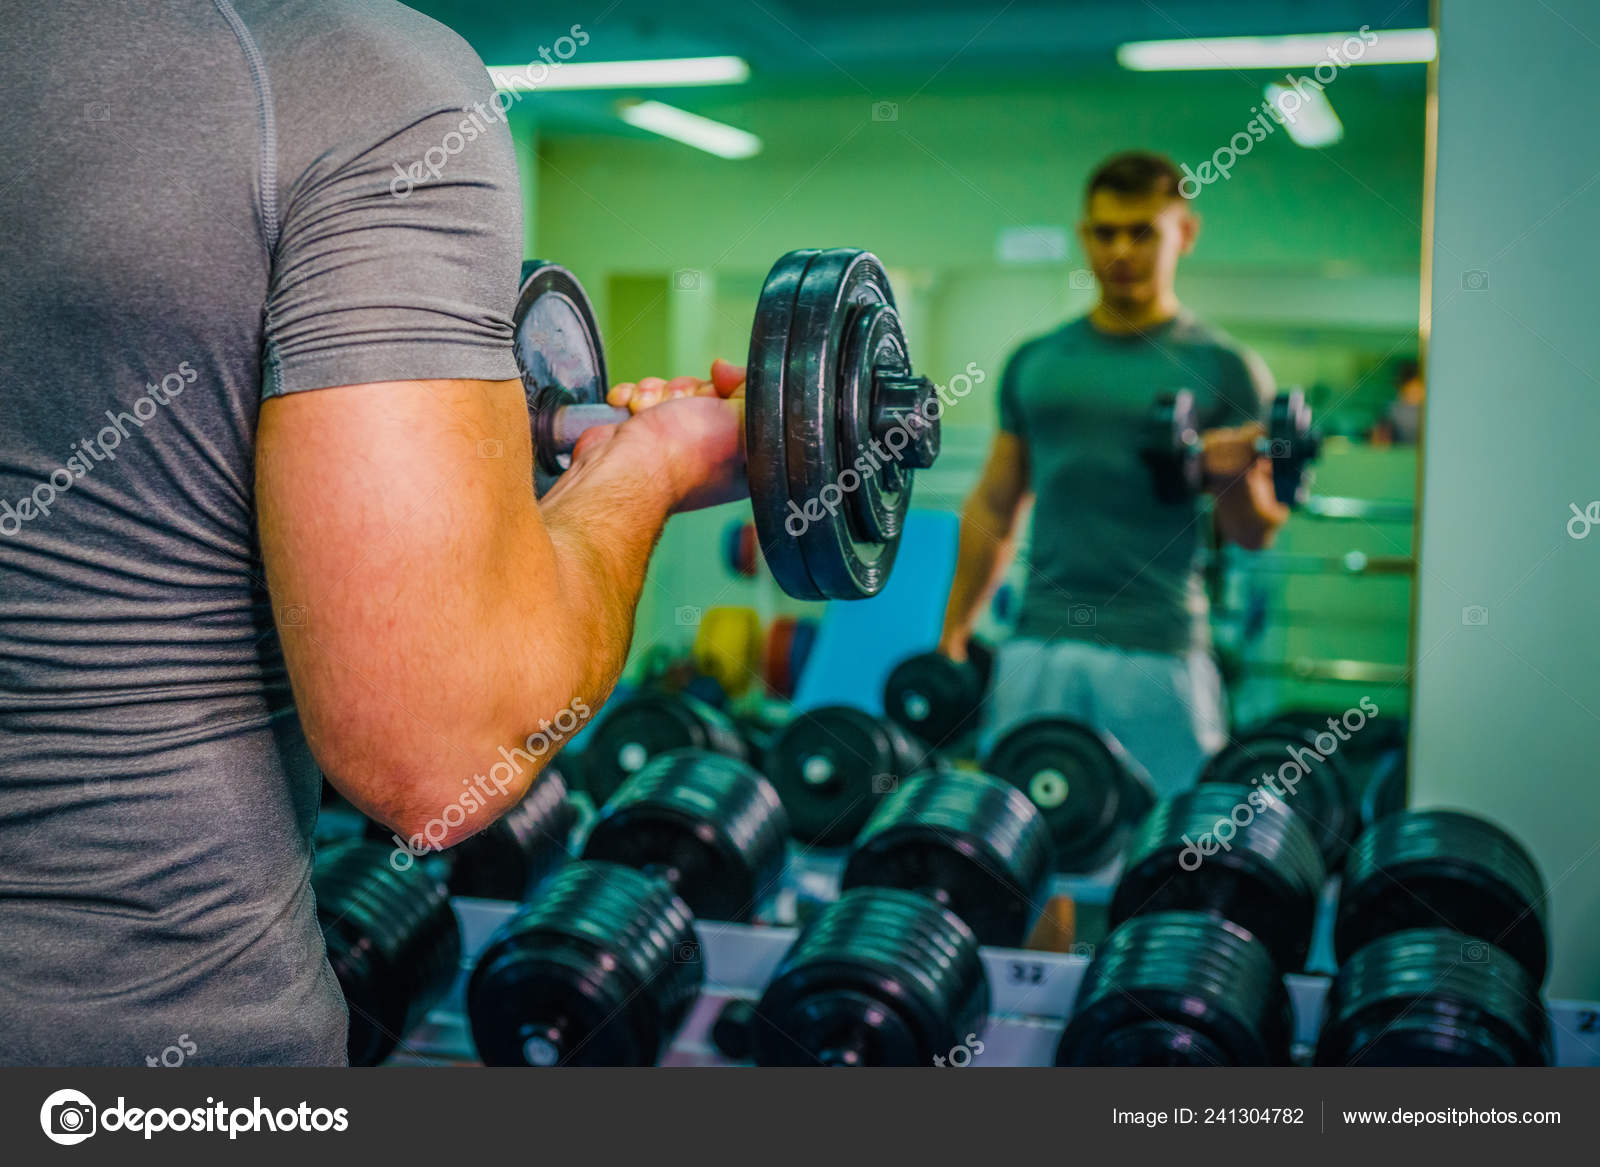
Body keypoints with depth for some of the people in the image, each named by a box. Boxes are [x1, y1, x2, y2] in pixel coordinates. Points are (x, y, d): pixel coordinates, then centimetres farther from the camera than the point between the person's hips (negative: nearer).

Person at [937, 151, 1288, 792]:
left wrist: (1235, 474, -21)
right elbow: (994, 508, 15)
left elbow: (1253, 533, 1)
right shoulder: (1035, 363, 12)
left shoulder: (1223, 369, 2)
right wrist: (953, 635, 11)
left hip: (1157, 651, -3)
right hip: (1040, 645, 3)